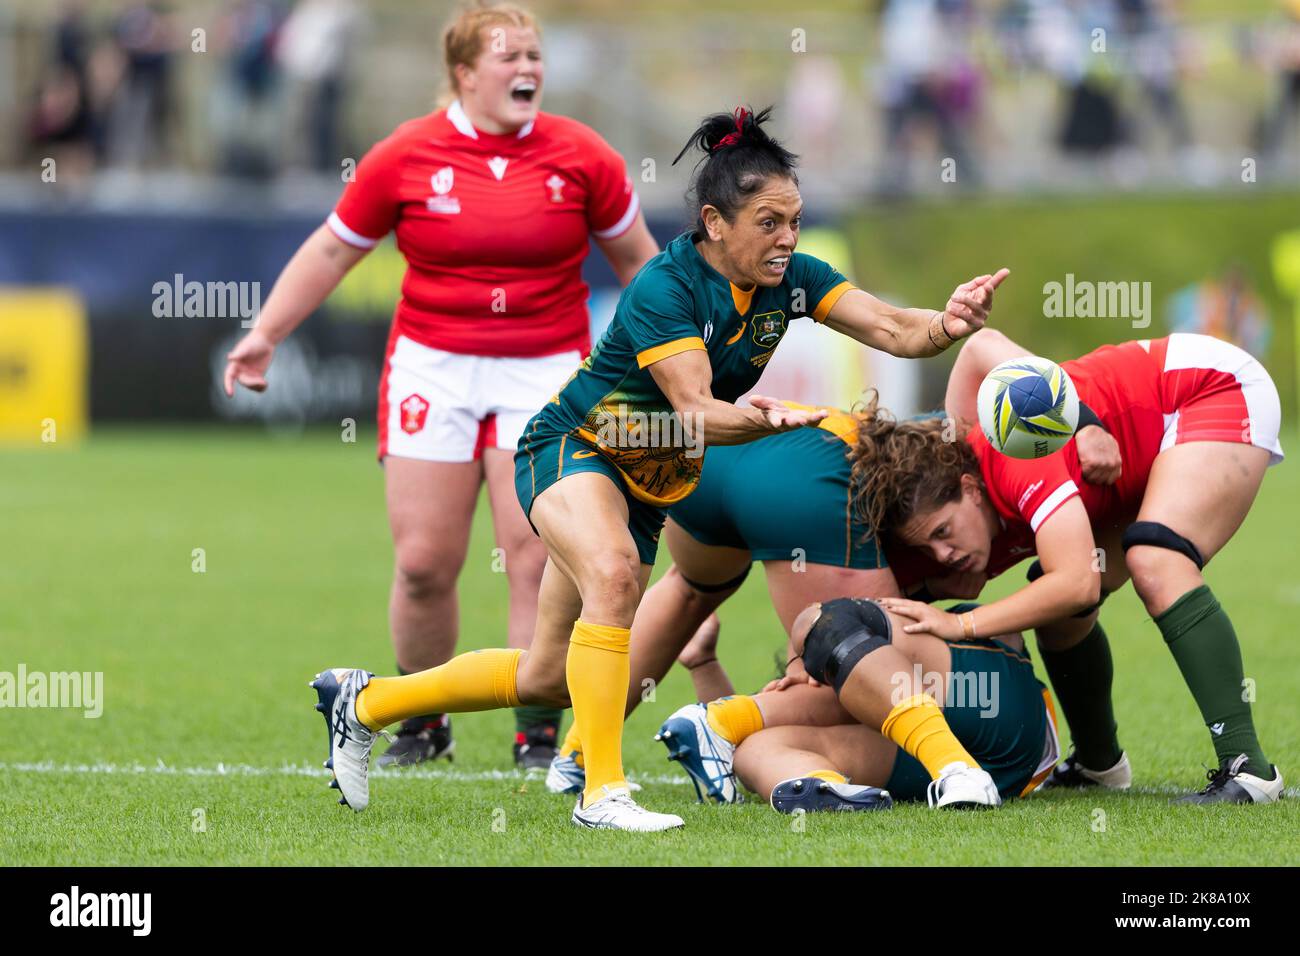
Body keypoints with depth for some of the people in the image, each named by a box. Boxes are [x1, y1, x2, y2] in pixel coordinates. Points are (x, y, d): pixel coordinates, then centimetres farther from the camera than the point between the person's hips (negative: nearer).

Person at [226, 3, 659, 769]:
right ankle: (422, 723, 17)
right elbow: (334, 250, 9)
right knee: (423, 561, -2)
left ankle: (540, 734, -2)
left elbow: (636, 258, 14)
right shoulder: (407, 156, -1)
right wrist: (266, 334, 6)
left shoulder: (581, 157, 0)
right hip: (433, 367, 0)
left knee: (540, 555, -10)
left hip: (545, 369, 0)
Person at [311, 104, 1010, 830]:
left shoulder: (792, 279, -8)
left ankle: (365, 701, 29)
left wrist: (948, 324, -38)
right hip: (572, 446, -7)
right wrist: (770, 420, -54)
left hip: (649, 481, 7)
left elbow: (894, 330, -17)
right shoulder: (663, 288, -27)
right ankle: (603, 791, -34)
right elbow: (696, 411, -34)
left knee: (550, 676, 10)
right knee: (612, 573, -38)